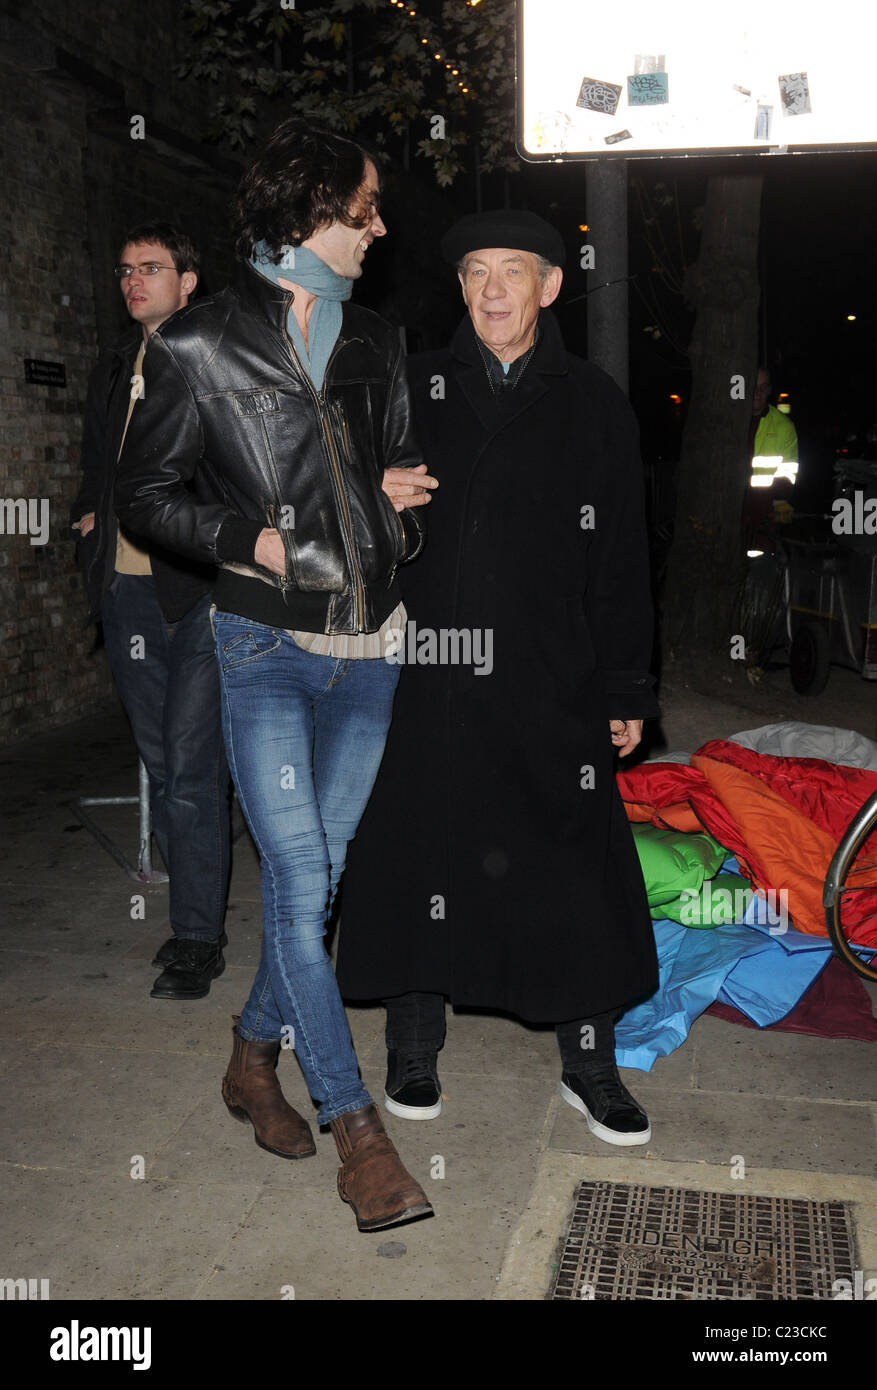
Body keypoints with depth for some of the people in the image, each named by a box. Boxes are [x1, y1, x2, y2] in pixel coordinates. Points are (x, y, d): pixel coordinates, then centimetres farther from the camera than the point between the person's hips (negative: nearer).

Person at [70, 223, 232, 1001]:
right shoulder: (114, 369, 19)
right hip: (127, 591, 7)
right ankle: (197, 913, 23)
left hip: (198, 592, -6)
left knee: (191, 769, -6)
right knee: (162, 763, 11)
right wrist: (89, 518, 10)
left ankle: (199, 938, 4)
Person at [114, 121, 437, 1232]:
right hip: (266, 647, -5)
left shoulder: (374, 342, 13)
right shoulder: (199, 345, -2)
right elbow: (144, 492, 1)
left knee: (319, 875, 10)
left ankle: (254, 1056, 32)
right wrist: (250, 540, -14)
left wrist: (400, 496, 1)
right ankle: (355, 1129, 4)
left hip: (366, 650, 5)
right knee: (300, 880, -7)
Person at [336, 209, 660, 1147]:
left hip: (551, 682, 0)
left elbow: (622, 559, 6)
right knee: (419, 853, 6)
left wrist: (627, 690, 3)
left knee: (571, 863, 3)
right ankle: (413, 1054, 25)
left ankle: (589, 1063, 22)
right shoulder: (410, 392, 8)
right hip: (424, 674, 1)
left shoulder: (593, 405, 7)